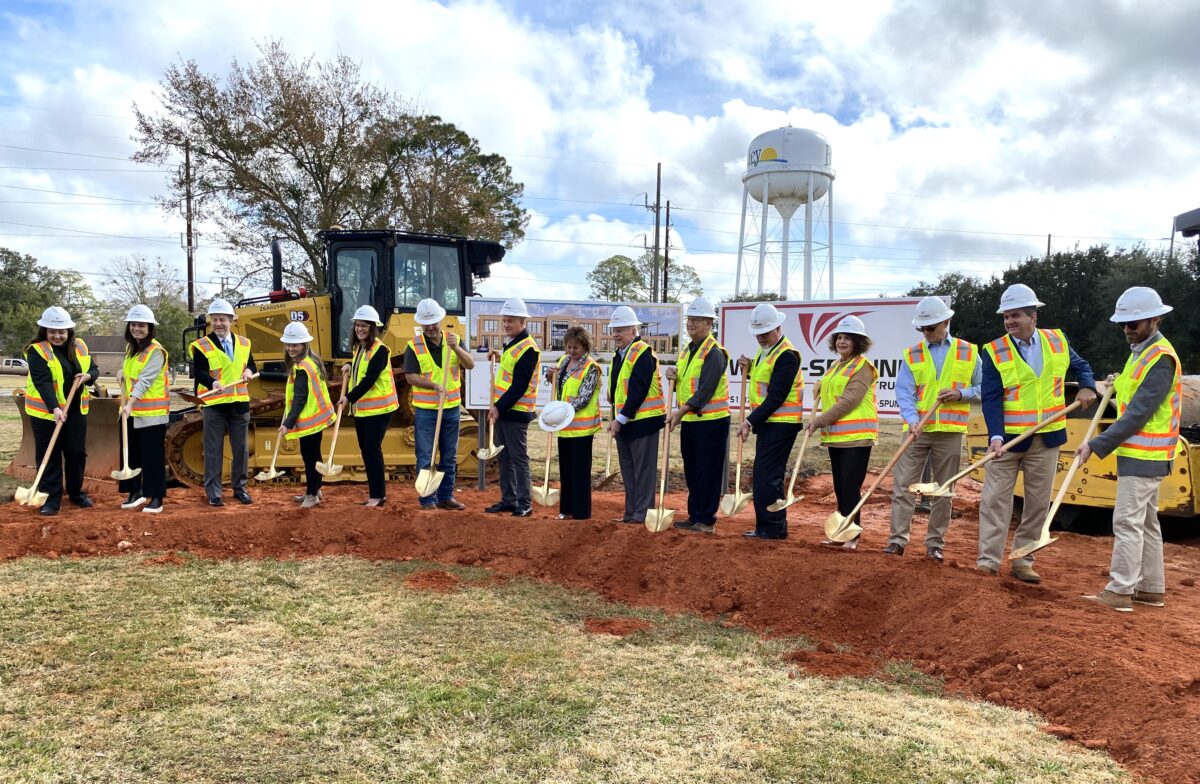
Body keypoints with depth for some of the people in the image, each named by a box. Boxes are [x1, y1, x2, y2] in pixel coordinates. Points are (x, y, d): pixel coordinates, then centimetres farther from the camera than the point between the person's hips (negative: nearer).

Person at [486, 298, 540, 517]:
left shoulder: (528, 349, -16)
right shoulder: (512, 344, 14)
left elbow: (519, 386, -21)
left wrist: (499, 407, -22)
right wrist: (500, 357, 12)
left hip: (516, 412, -9)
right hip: (503, 409, 10)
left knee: (519, 457, -5)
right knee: (504, 457, 12)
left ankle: (525, 503, 2)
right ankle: (508, 499, 21)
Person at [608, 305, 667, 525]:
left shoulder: (642, 354, -14)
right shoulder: (619, 354, 15)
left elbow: (638, 391, -20)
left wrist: (620, 419, -19)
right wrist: (616, 419, 10)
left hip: (642, 420, -9)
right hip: (623, 422, 9)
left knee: (643, 470, -2)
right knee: (628, 469, 14)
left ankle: (642, 514, 4)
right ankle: (630, 513, 22)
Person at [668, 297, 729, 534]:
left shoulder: (714, 352, -13)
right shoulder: (688, 350, 15)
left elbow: (706, 390, -21)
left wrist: (682, 411, -25)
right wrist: (673, 376, 0)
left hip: (711, 421, -9)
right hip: (689, 420, 9)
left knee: (708, 473, -2)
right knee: (691, 472, 14)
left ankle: (706, 520, 5)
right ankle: (694, 516, 23)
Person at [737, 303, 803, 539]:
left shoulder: (786, 355, -16)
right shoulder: (766, 350, 15)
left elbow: (776, 397, -21)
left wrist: (750, 421, -21)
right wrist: (749, 368, 5)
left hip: (780, 424, -10)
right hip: (769, 422, 10)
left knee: (765, 476, -8)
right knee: (771, 476, 14)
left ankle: (768, 527, -1)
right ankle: (777, 526, 22)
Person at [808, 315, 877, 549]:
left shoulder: (862, 366, -9)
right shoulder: (835, 367, 18)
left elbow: (849, 401, -17)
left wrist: (819, 421, -16)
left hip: (856, 436, -8)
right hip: (835, 436, 8)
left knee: (850, 487, -6)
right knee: (840, 487, 11)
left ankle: (852, 535, 3)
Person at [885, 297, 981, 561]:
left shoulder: (969, 352, 6)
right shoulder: (912, 355, 5)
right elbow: (904, 392, -5)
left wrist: (961, 394, -9)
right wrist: (912, 420, -21)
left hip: (949, 431, 0)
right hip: (918, 430, 0)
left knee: (944, 490, 6)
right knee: (903, 484, -4)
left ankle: (935, 543, 15)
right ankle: (898, 539, 1)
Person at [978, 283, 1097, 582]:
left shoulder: (1058, 341, 4)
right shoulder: (994, 352, -7)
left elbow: (1080, 366, 22)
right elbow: (991, 399, -13)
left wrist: (1087, 387, 0)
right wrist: (995, 437, -26)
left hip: (1047, 439, 3)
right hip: (1007, 439, -3)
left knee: (1038, 503, 8)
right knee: (995, 500, -3)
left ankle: (1023, 561, 18)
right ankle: (988, 561, 3)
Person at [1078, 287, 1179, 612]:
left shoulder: (1161, 358, -18)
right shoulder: (1140, 351, 13)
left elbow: (1138, 414, -23)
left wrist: (1097, 446, -24)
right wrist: (1119, 384, 5)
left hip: (1143, 457, -10)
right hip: (1142, 455, 10)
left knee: (1127, 521, -8)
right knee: (1146, 521, 14)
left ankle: (1120, 591, -5)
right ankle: (1152, 588, 21)